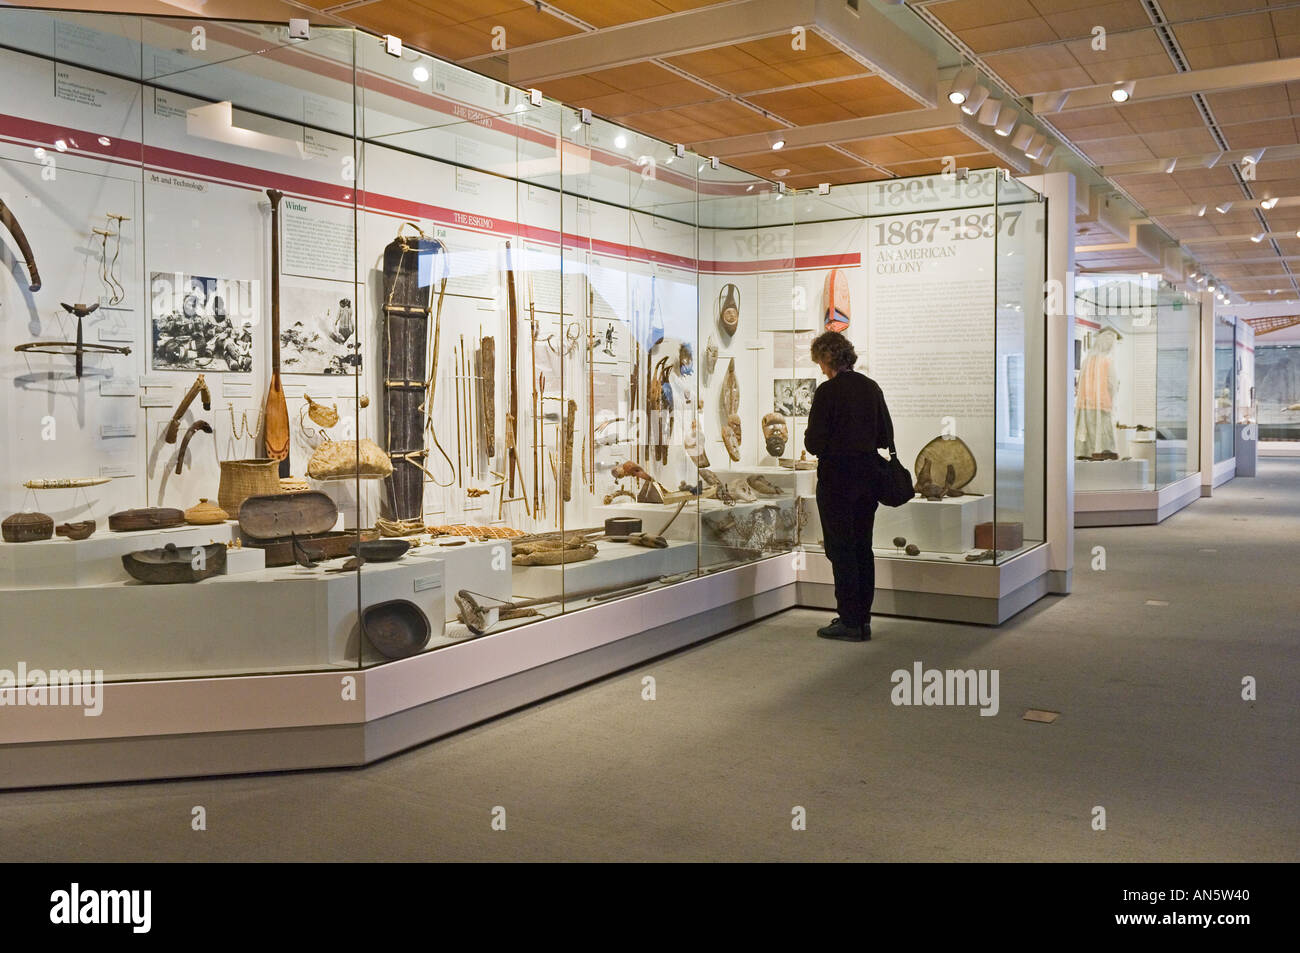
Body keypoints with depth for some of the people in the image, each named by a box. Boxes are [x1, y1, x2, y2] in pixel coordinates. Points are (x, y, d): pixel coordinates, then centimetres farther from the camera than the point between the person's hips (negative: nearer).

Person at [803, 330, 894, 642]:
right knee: (863, 547, 13)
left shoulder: (827, 391, -14)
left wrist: (809, 438, 6)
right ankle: (862, 618, 21)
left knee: (840, 549, 0)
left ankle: (850, 622, 3)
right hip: (868, 476, 7)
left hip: (837, 479, -7)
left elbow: (815, 443, -16)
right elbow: (886, 437, 10)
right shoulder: (871, 387, 6)